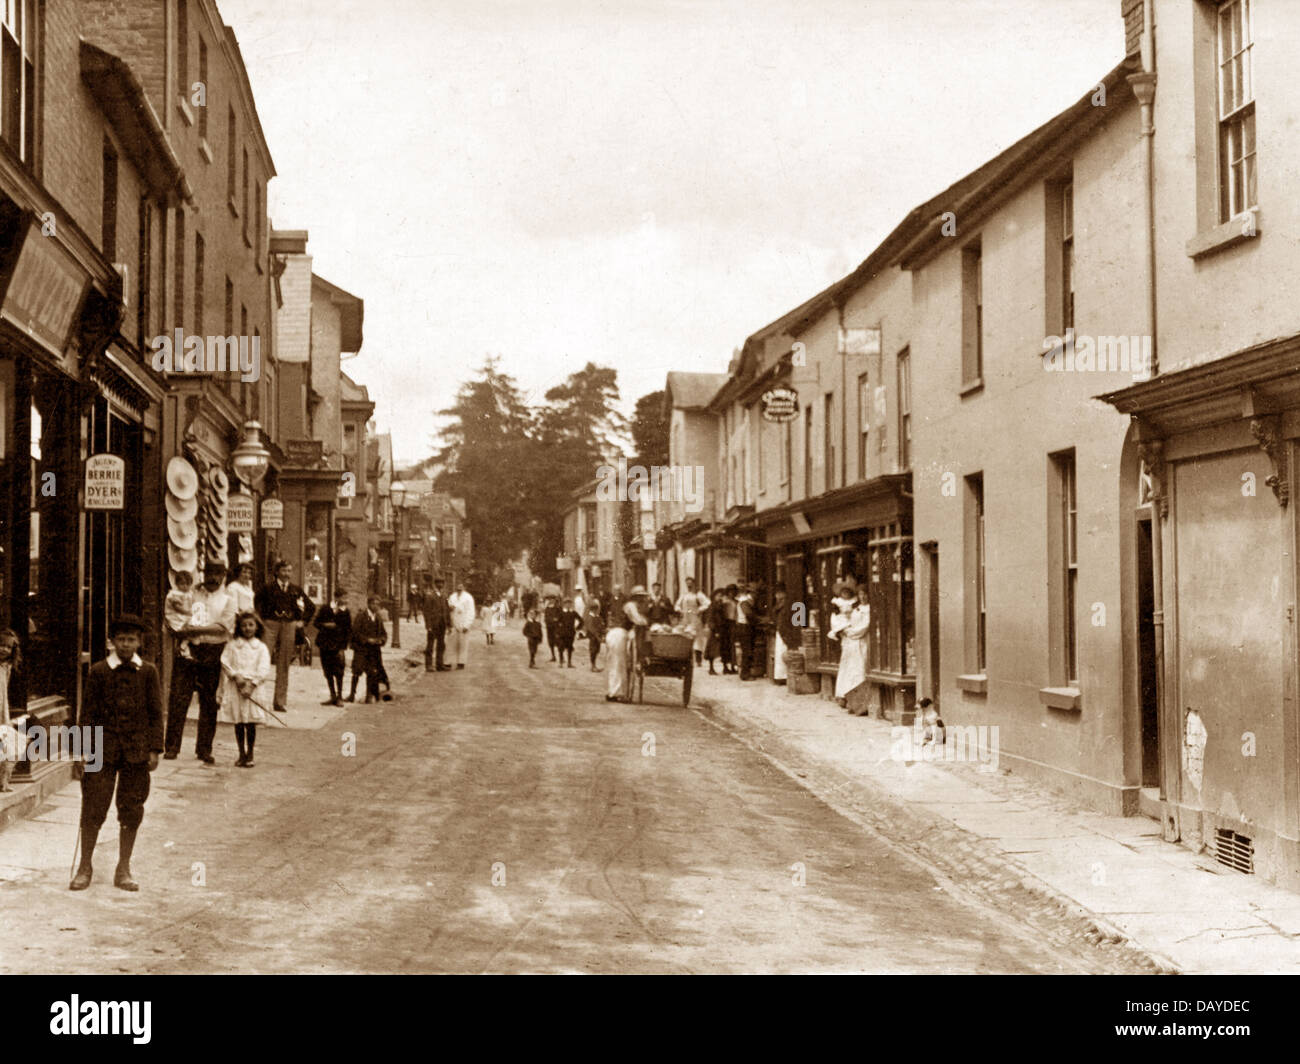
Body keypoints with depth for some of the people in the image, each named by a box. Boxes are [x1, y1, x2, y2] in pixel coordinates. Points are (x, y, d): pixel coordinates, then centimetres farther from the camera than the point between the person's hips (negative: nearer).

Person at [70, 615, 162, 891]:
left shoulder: (148, 673, 4)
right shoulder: (98, 671, 2)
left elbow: (156, 713, 5)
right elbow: (88, 713, 2)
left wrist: (155, 749, -1)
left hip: (136, 752, 1)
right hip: (103, 749, -1)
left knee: (131, 812, 4)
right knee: (93, 809, -1)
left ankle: (123, 871, 14)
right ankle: (85, 867, 12)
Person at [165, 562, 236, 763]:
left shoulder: (228, 599, 6)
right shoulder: (192, 594, 13)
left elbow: (224, 626, -7)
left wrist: (196, 629, -16)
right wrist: (181, 631, -8)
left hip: (212, 653, -1)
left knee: (209, 702, 2)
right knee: (178, 697, -4)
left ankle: (204, 749, 10)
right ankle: (172, 746, 2)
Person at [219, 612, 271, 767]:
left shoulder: (261, 647, 5)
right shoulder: (232, 645, 7)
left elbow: (264, 670, -3)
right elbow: (225, 663, -1)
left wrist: (252, 685, -13)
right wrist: (236, 676, -13)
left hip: (252, 687, -1)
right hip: (234, 686, 1)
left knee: (251, 723, -2)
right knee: (238, 723, 4)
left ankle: (250, 754, 9)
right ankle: (241, 754, 14)